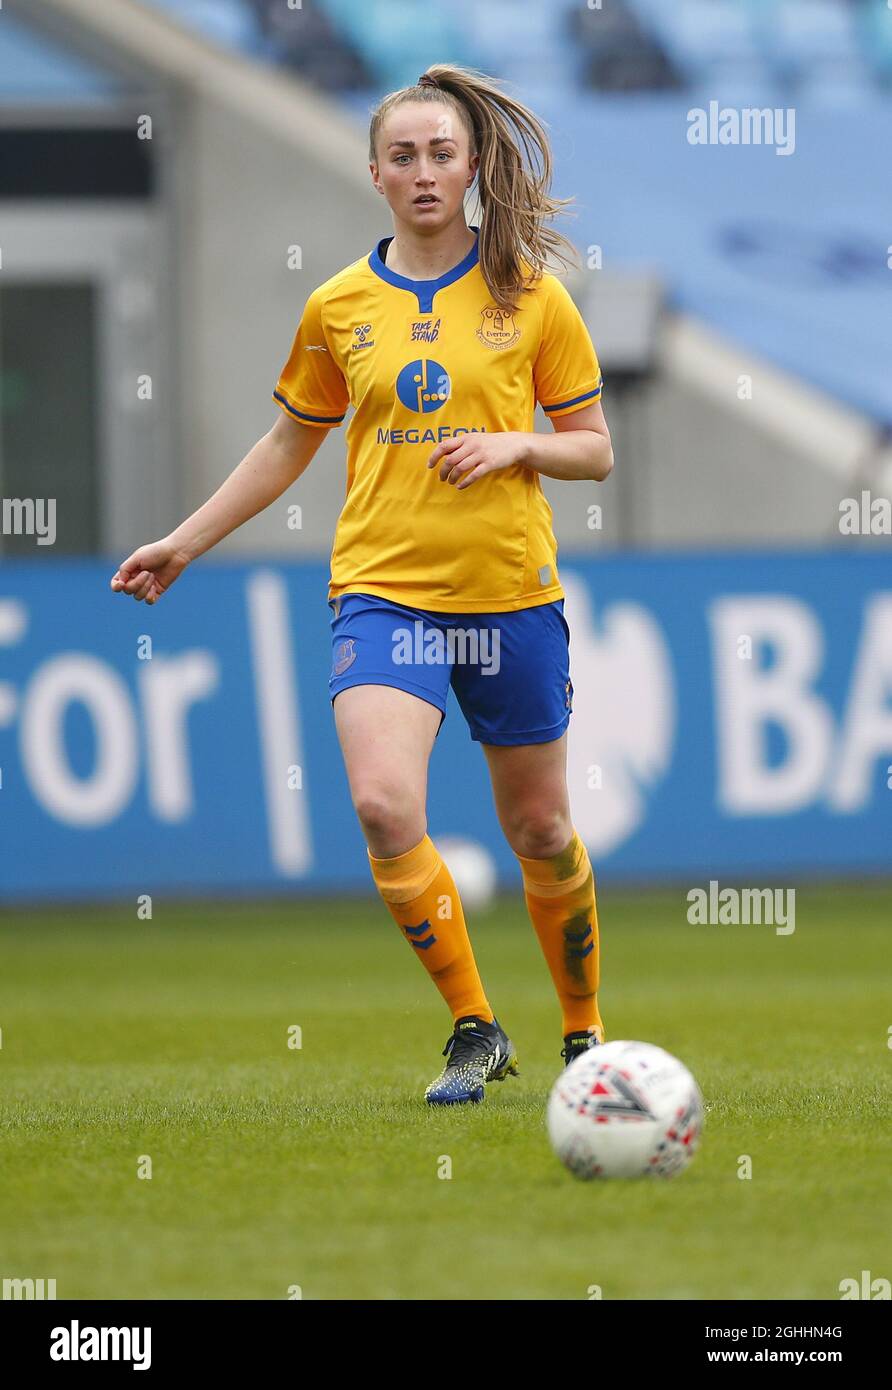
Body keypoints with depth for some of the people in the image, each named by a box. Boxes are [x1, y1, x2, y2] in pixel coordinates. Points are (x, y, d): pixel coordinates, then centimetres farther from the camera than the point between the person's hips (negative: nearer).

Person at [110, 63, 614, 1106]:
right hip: (382, 589, 1)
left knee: (539, 827, 9)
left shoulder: (531, 297, 1)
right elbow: (290, 445, 19)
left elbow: (594, 450, 6)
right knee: (384, 804, -22)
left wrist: (516, 444, -13)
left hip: (511, 591, 0)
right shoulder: (339, 307, 6)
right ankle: (474, 1031, -8)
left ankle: (584, 1027, 32)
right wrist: (184, 542, 18)